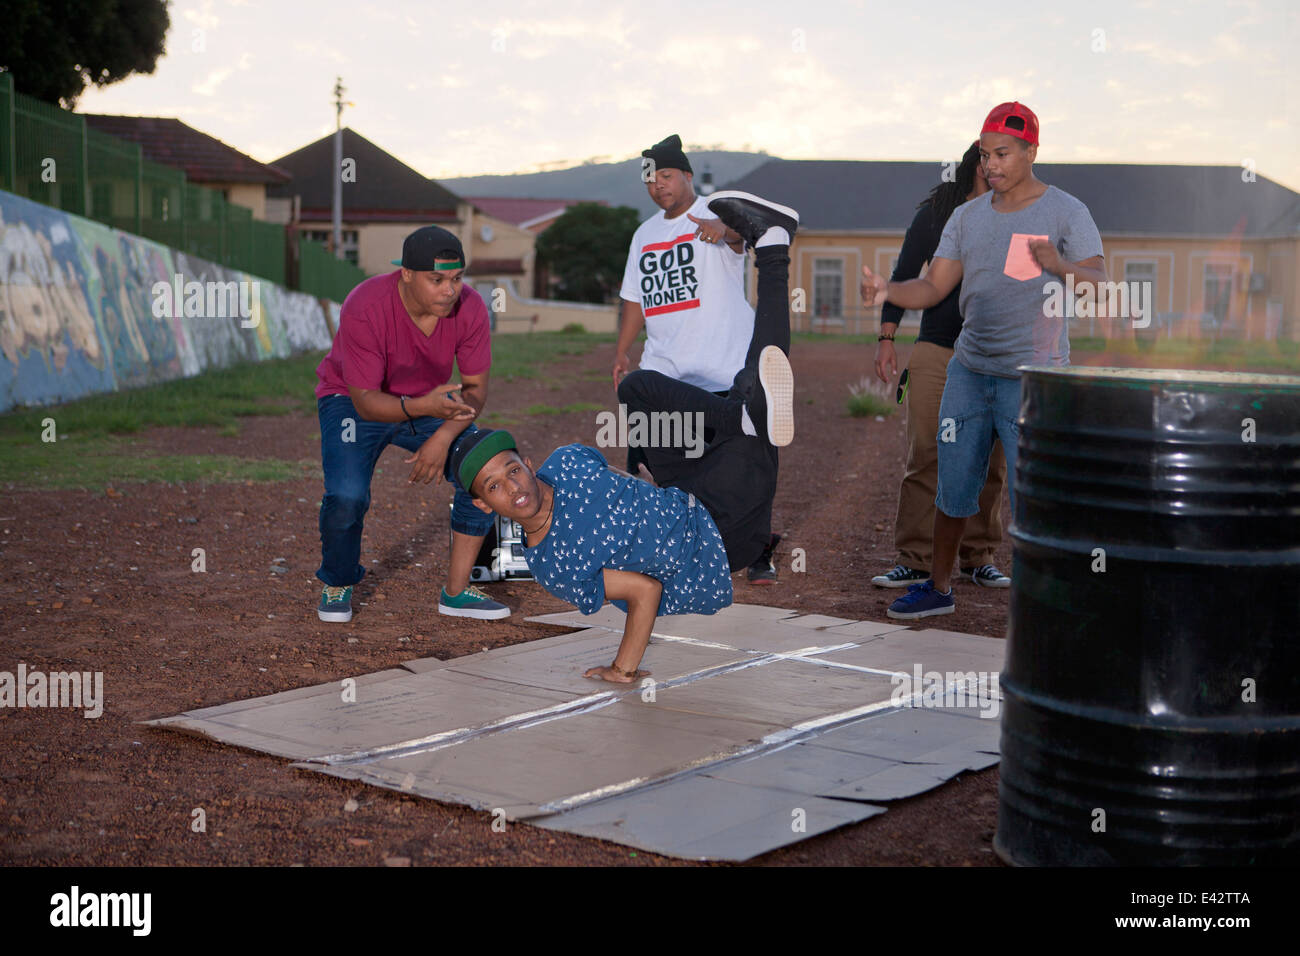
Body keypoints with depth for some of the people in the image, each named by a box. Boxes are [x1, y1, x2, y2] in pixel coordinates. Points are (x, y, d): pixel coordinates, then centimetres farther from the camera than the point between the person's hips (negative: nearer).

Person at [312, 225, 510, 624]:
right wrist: (424, 407, -47)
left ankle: (456, 591, -1)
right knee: (347, 494, -28)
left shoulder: (470, 307, -21)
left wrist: (443, 437, -28)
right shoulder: (365, 308, -32)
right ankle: (337, 587, 4)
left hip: (431, 402, 4)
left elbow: (476, 388, -10)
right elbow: (366, 401, -29)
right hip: (354, 401, -4)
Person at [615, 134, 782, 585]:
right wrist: (622, 352, 14)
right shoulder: (645, 235, 17)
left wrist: (722, 227, -52)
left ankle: (761, 552, 11)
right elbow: (634, 299, 22)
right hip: (661, 369, 6)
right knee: (645, 461, 2)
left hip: (724, 370, -6)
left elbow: (743, 227, -30)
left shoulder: (717, 215, -4)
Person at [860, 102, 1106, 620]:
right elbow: (933, 287, 5)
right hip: (969, 372, 5)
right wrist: (888, 290, -15)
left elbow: (1100, 287, -14)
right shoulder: (967, 216, 9)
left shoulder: (1066, 213, -5)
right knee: (952, 486, 11)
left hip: (1033, 378, -5)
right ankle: (939, 587, 26)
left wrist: (1060, 266, -35)